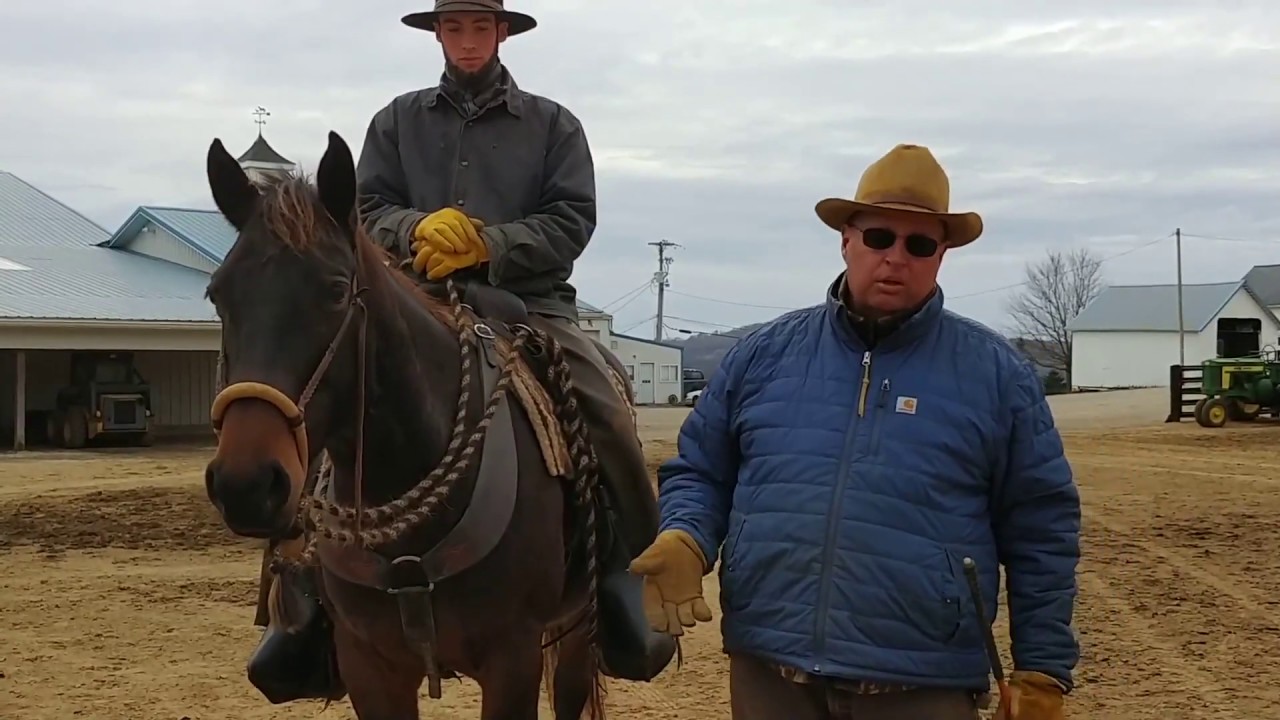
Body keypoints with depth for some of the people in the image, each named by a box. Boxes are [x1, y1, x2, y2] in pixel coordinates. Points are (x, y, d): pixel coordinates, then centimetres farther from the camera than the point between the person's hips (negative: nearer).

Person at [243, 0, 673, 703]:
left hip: (529, 305, -1)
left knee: (613, 429, -22)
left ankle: (619, 584, -3)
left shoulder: (552, 123, 10)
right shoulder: (397, 120, 15)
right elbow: (368, 211, 8)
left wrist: (489, 245, -16)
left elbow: (571, 221, 0)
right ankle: (311, 600, -3)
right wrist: (419, 229, -15)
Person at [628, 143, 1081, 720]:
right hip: (767, 672, 2)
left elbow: (1042, 532, 3)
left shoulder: (995, 373, 2)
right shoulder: (764, 353, 7)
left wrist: (1043, 670, 0)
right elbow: (698, 471, 13)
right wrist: (686, 538, -9)